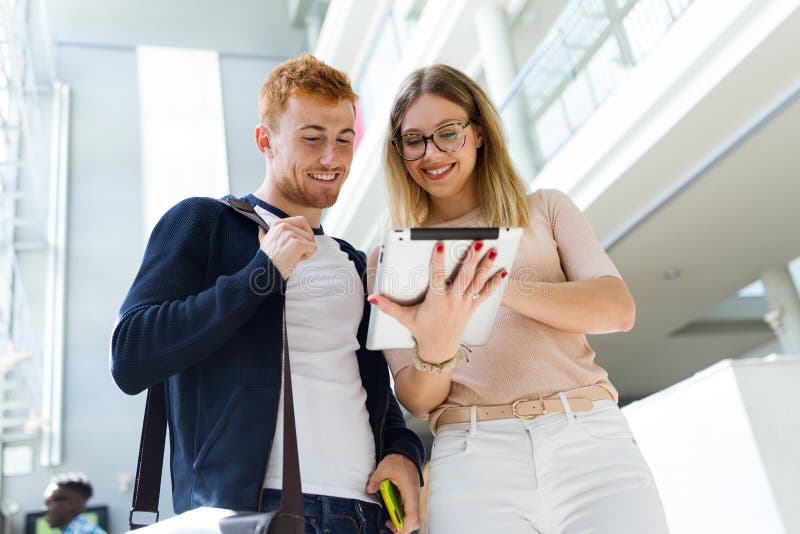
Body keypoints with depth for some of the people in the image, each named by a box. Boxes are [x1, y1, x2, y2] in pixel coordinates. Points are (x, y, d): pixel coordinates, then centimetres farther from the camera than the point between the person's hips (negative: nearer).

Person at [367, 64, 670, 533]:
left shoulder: (545, 209, 13)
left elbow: (619, 309, -2)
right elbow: (418, 401, 5)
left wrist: (506, 288, -18)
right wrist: (435, 352, -18)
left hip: (590, 440, 0)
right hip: (473, 460, 0)